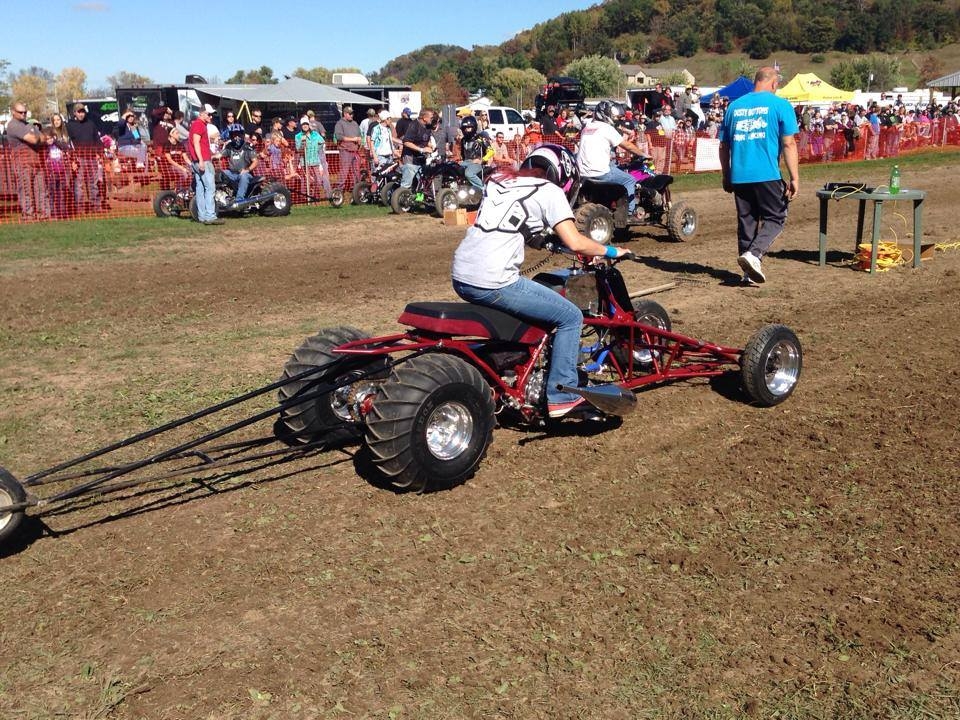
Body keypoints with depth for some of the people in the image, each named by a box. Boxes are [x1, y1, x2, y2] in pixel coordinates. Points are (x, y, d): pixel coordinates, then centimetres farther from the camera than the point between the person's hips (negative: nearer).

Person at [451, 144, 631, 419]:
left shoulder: (499, 180, 22)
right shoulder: (549, 191, 2)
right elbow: (575, 243, -7)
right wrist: (610, 251, 10)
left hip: (459, 277, 8)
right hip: (493, 283, -8)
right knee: (571, 317, 7)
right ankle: (561, 396, 8)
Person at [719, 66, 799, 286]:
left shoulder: (734, 106, 13)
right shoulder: (780, 105, 0)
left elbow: (723, 146, 15)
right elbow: (788, 144, -6)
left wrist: (726, 176, 23)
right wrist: (795, 178, -3)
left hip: (739, 176, 4)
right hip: (767, 175, -4)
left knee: (746, 221, 12)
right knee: (775, 218, 8)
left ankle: (749, 272, 14)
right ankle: (753, 254, -14)